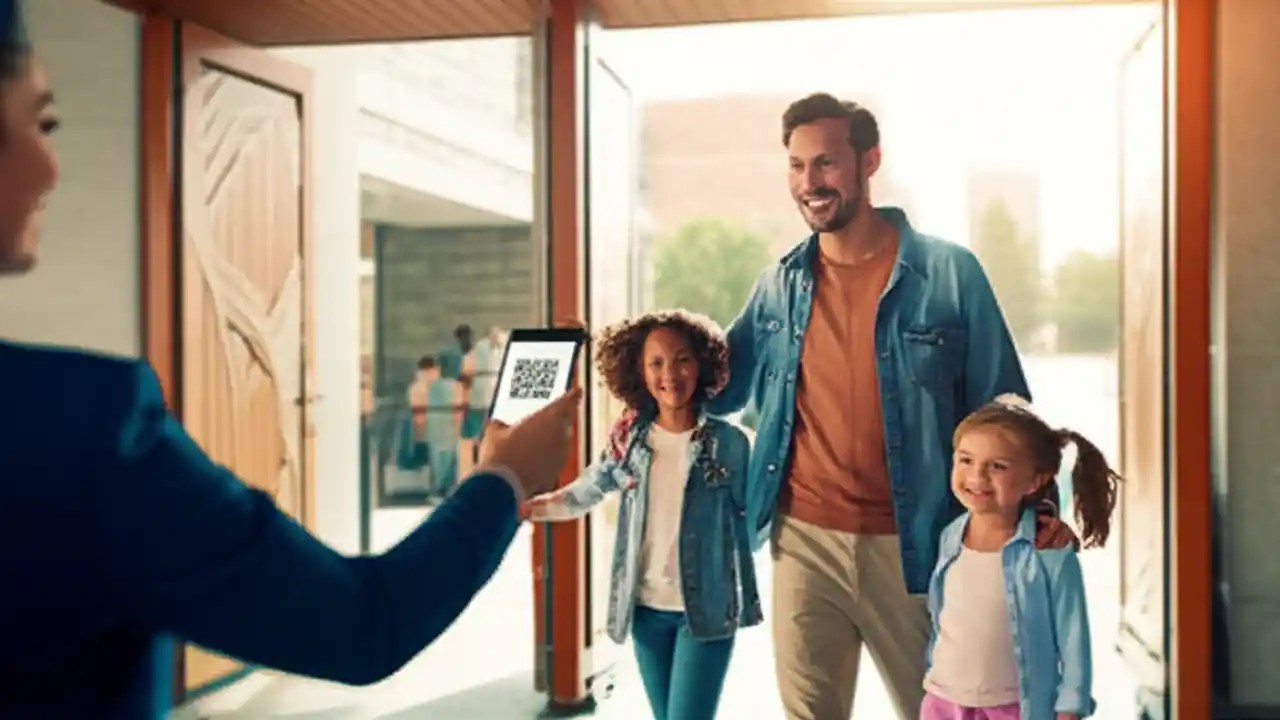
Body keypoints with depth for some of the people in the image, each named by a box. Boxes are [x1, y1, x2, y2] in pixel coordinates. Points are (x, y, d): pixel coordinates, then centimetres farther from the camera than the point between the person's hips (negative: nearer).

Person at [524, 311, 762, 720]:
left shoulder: (727, 442, -9)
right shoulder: (630, 440, 0)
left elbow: (751, 521, -3)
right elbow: (581, 495, 9)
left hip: (706, 611, -4)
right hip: (645, 608, 4)